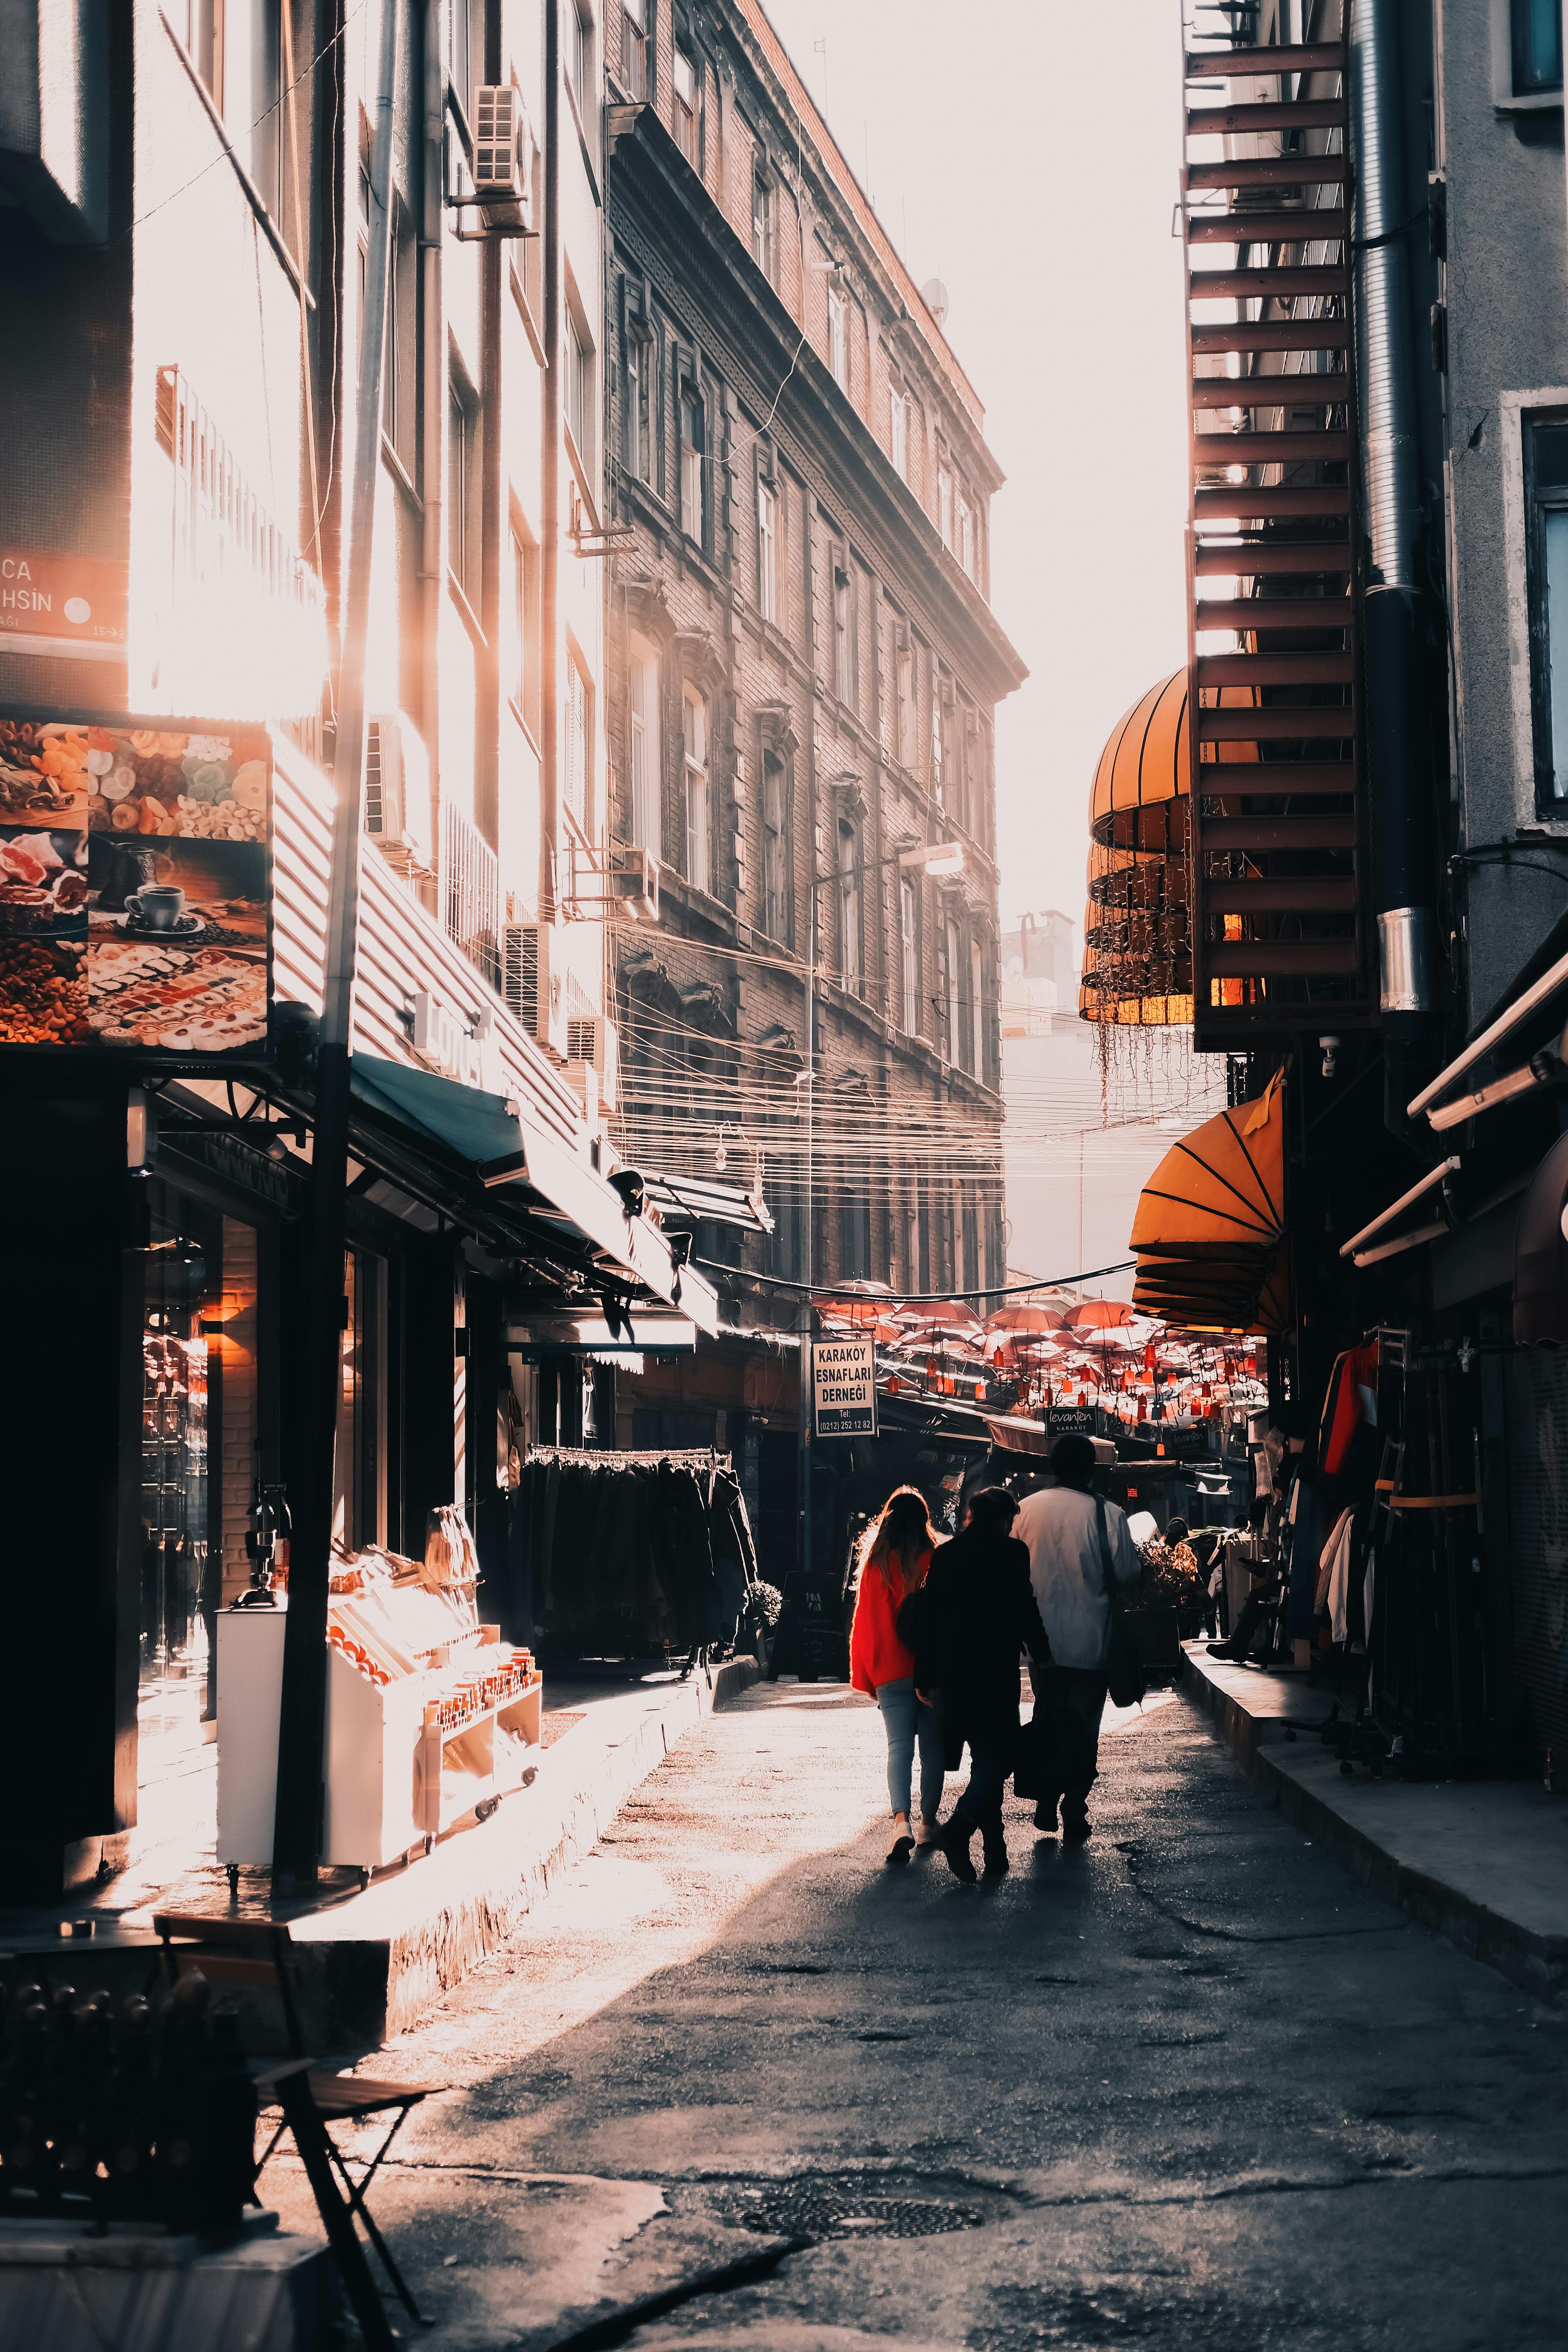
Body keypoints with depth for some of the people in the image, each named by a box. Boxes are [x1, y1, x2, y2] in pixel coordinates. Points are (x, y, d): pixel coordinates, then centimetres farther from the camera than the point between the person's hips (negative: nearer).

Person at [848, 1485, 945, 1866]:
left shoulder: (876, 1565, -3)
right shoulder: (937, 1562, -3)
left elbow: (864, 1624, -1)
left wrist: (866, 1676, 7)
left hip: (891, 1672, -1)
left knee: (899, 1746, -4)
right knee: (933, 1746, 12)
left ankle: (901, 1819, -23)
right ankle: (928, 1821, 17)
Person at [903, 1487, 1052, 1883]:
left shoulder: (944, 1555, 9)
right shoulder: (1012, 1554, -6)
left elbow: (925, 1620, 8)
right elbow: (1025, 1610, -8)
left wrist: (928, 1679, 12)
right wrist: (1042, 1656, 6)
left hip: (952, 1671, 6)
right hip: (994, 1670, -6)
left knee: (985, 1756, 15)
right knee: (998, 1755, -1)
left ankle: (996, 1853, 18)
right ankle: (959, 1830, -21)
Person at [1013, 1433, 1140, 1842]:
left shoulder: (1025, 1509, -5)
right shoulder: (1107, 1515, -15)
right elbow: (1127, 1571, -8)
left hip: (1040, 1636, 3)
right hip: (1089, 1639, -3)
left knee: (1047, 1717, 19)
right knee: (1083, 1724, 9)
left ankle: (1046, 1804, 16)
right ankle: (1075, 1811, 10)